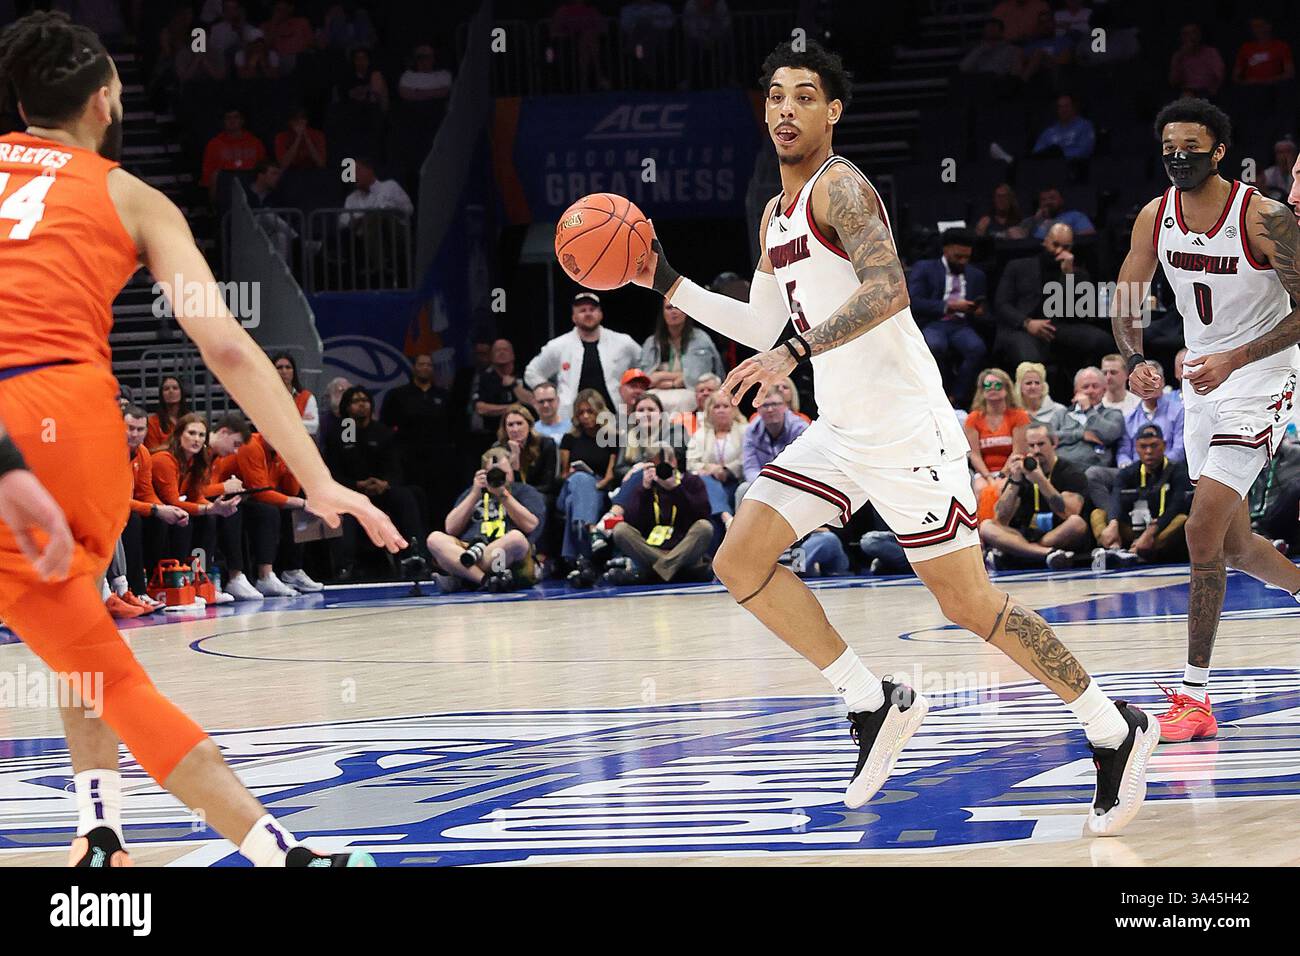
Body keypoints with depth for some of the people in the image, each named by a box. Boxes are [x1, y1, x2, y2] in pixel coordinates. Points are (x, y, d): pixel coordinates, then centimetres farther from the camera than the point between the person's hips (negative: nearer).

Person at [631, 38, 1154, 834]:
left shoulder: (840, 188, -13)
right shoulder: (777, 216, 16)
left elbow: (888, 289, -29)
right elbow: (762, 327, 27)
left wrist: (796, 353, -36)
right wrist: (671, 287, 20)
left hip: (904, 425, -9)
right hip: (841, 431, 9)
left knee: (971, 604, -8)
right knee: (741, 561, 0)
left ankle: (1115, 731, 5)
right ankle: (875, 705, 8)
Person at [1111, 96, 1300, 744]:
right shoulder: (1155, 217, -2)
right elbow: (1126, 301, 9)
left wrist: (1234, 359, -27)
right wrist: (1135, 362, -11)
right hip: (1203, 381, 7)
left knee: (1203, 531, -17)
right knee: (1232, 544, 14)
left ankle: (1195, 696, -14)